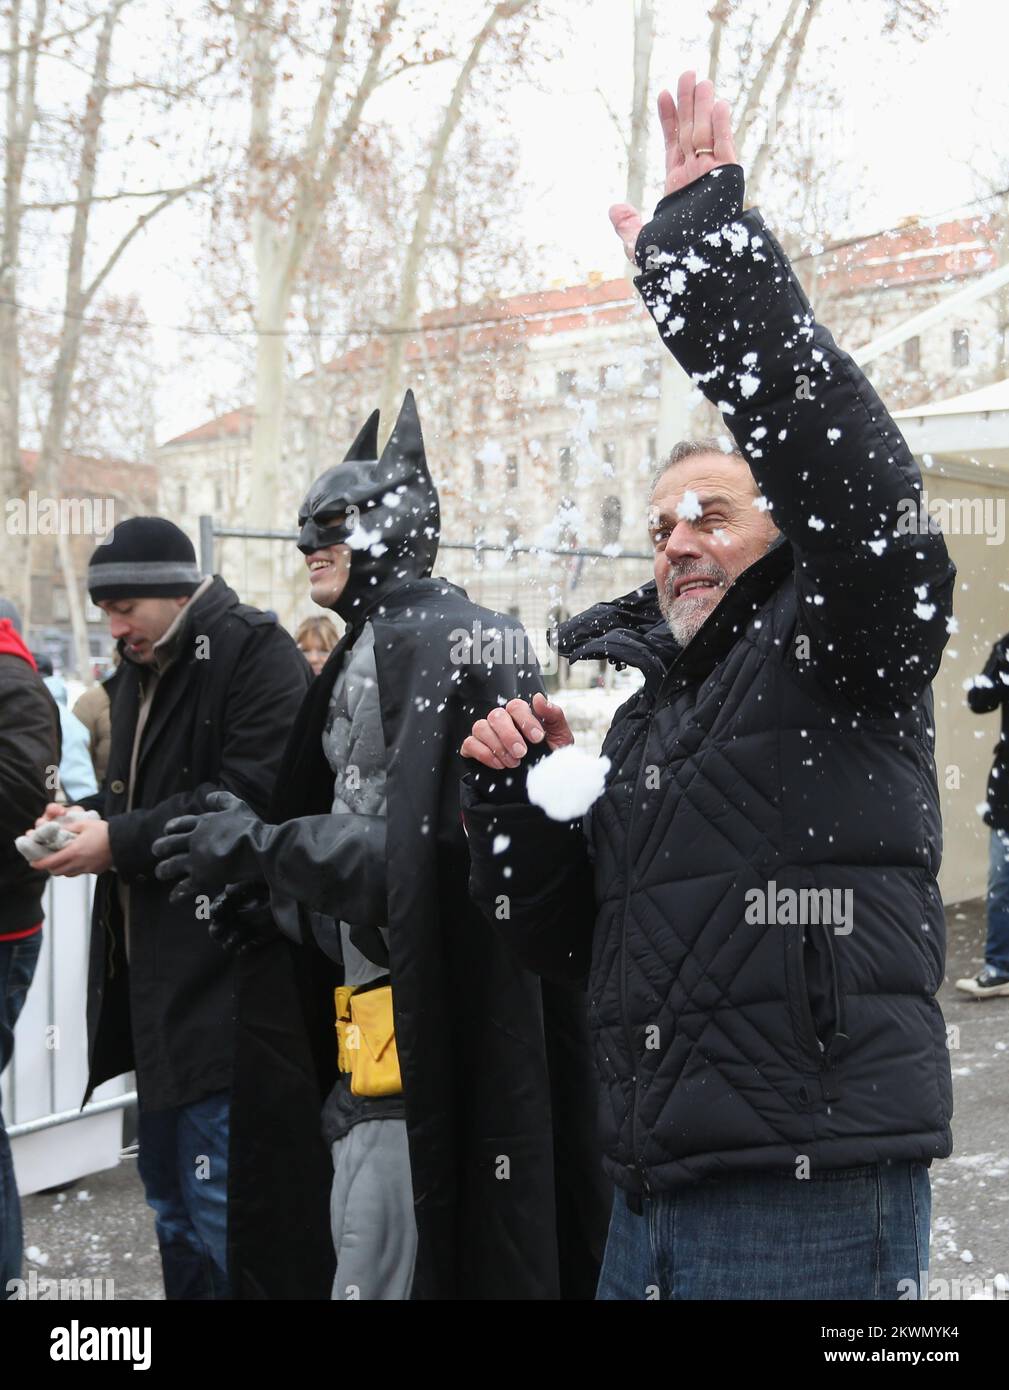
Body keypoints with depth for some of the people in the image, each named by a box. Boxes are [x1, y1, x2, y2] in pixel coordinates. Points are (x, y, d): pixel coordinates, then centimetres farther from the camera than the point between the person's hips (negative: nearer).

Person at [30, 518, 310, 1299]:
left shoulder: (255, 655, -10)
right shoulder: (141, 673, 18)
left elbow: (250, 795, -20)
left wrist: (120, 843, -17)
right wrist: (91, 817, 4)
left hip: (219, 976, -9)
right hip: (153, 972, 9)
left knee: (215, 1200, -6)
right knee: (169, 1194, 16)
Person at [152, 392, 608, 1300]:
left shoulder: (435, 639, -13)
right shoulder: (373, 650, 19)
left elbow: (429, 838, -23)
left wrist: (265, 850, -19)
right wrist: (277, 899, 8)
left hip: (419, 1033, -10)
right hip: (366, 1027, 10)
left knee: (378, 1272, -5)